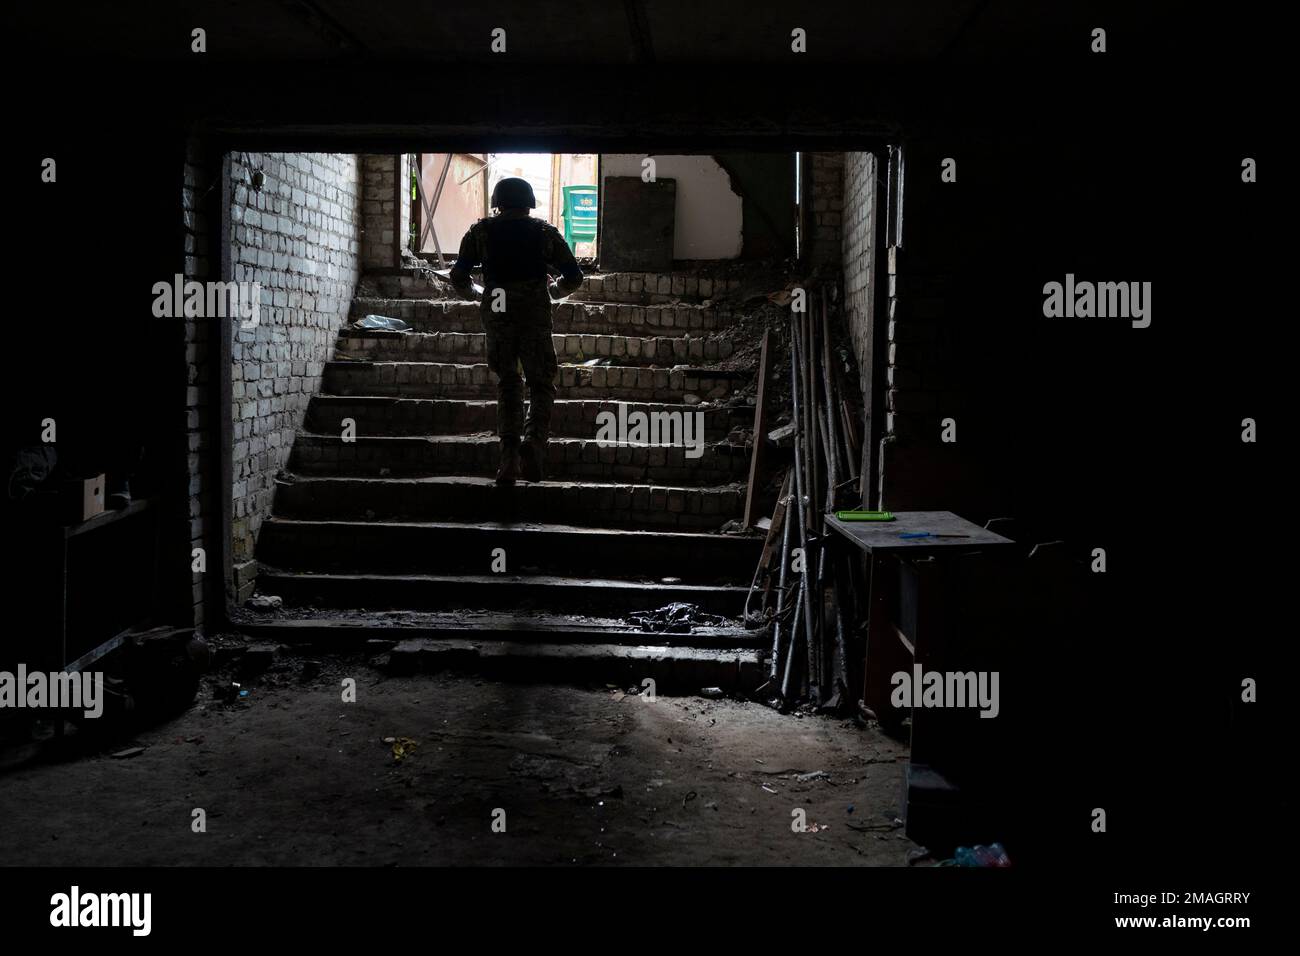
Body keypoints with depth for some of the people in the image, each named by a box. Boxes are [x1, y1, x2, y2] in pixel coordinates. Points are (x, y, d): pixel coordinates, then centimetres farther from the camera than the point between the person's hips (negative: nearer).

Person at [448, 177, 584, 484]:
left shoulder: (481, 231, 9)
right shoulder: (545, 232, 9)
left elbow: (458, 277, 7)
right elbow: (574, 277, 8)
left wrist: (472, 292, 28)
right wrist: (555, 290, 28)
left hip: (496, 318, 1)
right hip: (535, 317, -1)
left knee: (507, 384, 12)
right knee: (541, 385, 8)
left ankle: (509, 454, 0)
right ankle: (533, 440, -18)